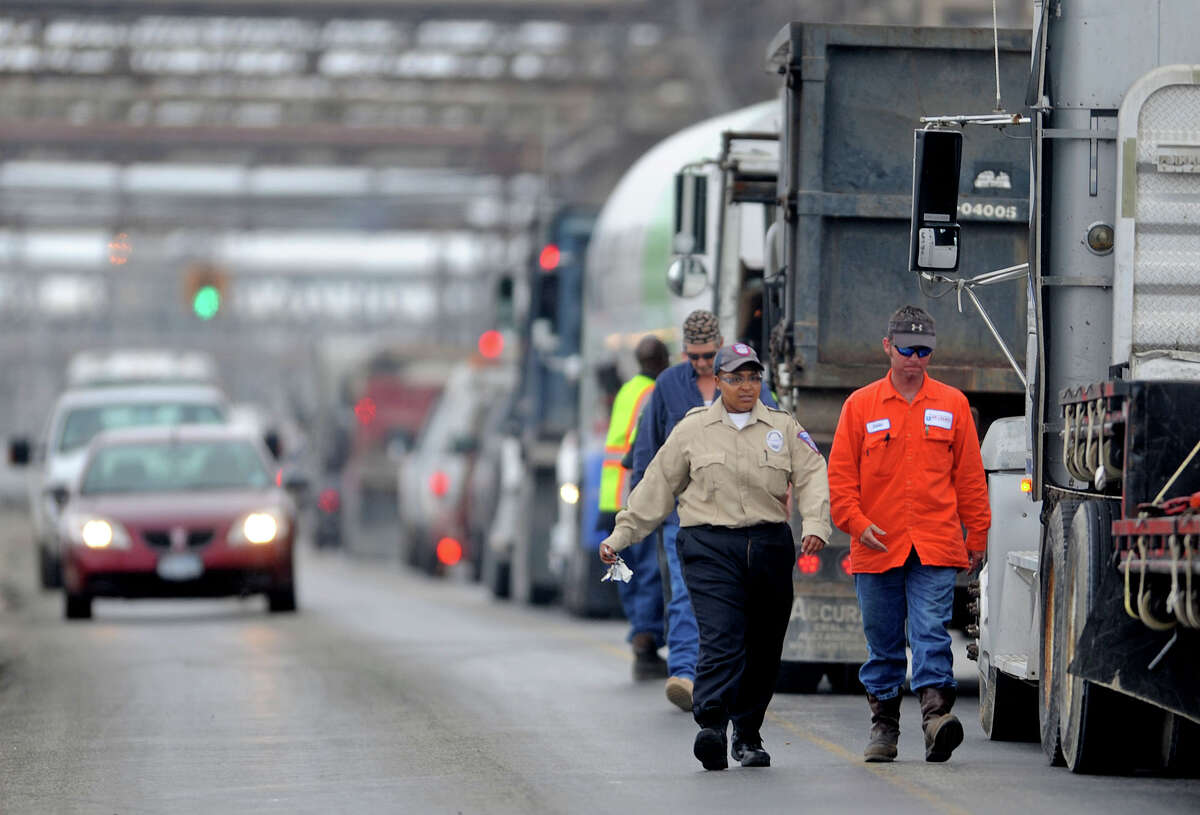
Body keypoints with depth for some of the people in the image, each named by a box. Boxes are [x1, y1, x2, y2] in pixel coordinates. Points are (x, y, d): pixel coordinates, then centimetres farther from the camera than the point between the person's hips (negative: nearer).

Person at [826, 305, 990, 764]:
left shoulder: (952, 405, 8)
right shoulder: (860, 406, 6)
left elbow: (970, 476, 11)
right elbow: (840, 475, 5)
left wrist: (976, 536, 9)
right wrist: (857, 523, -8)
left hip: (936, 549, -1)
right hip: (876, 548, 1)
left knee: (931, 633, -14)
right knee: (882, 642, 8)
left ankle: (936, 709, -22)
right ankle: (883, 725, 17)